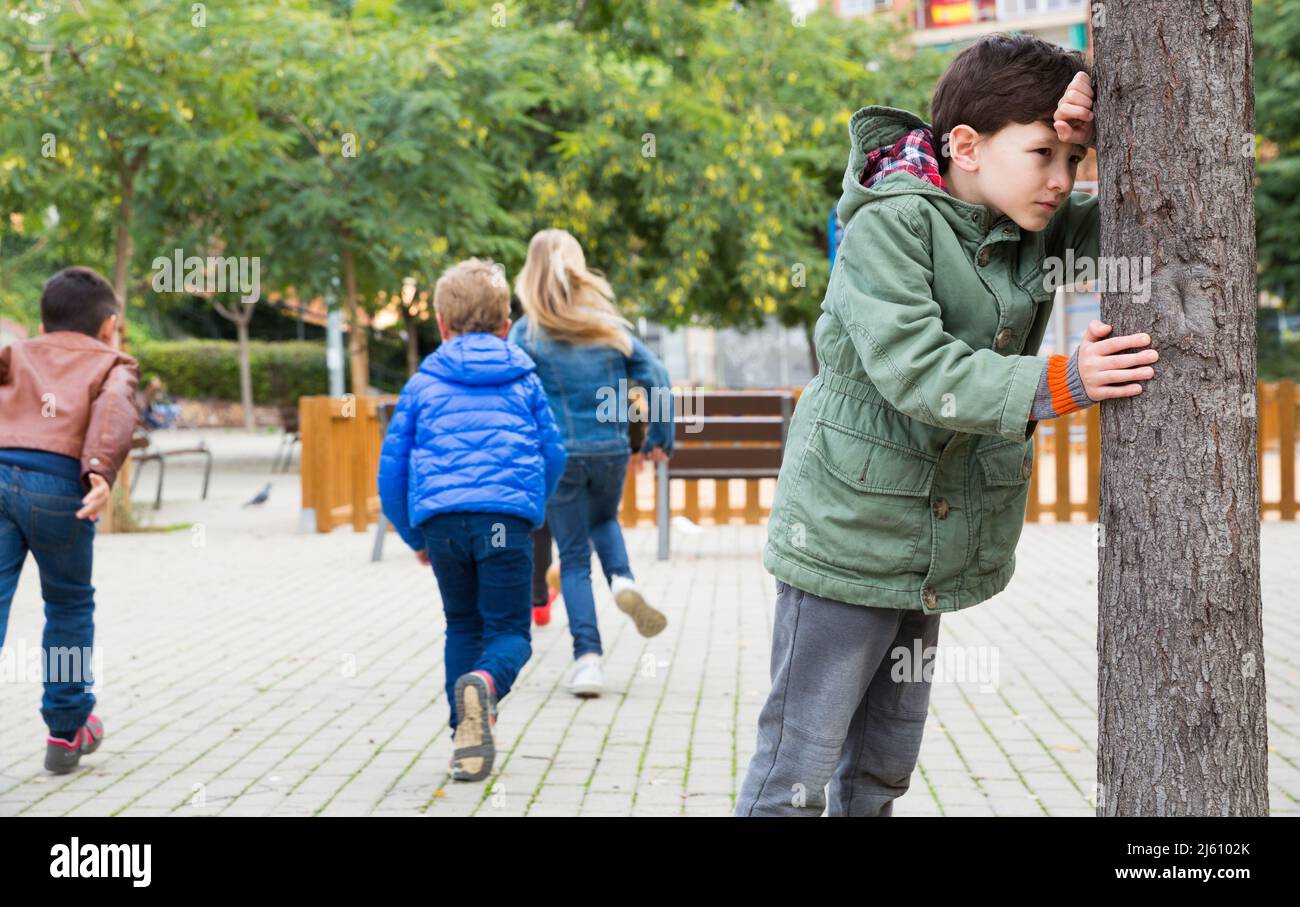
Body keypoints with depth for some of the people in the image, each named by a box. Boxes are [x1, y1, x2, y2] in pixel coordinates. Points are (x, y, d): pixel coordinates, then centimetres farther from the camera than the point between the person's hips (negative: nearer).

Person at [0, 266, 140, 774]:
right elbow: (114, 410, -2)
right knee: (70, 606, 18)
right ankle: (66, 732, 27)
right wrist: (101, 473, -17)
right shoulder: (113, 364, 21)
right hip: (58, 484, -2)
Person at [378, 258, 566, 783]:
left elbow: (392, 464, 13)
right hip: (507, 516, -1)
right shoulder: (524, 380, 16)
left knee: (463, 626, 18)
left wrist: (413, 536, 24)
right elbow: (554, 455, 15)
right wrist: (532, 509, 33)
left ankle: (468, 732, 8)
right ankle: (484, 683, -29)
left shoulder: (424, 383, 15)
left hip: (440, 517, 1)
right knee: (509, 630, 4)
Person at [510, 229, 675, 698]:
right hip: (611, 449, 2)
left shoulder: (525, 334, -3)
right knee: (604, 520, 30)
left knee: (573, 558, 7)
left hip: (558, 453, -2)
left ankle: (588, 657, -2)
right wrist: (659, 436, 10)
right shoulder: (609, 325, 4)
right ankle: (623, 579, 0)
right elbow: (655, 376, 1)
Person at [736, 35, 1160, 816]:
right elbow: (913, 369, -28)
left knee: (884, 768, 18)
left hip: (936, 545, 7)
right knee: (796, 771, -1)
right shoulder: (890, 224, -17)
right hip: (847, 538, -7)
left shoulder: (1036, 231, 3)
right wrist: (1057, 384, -34)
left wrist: (1101, 123, -11)